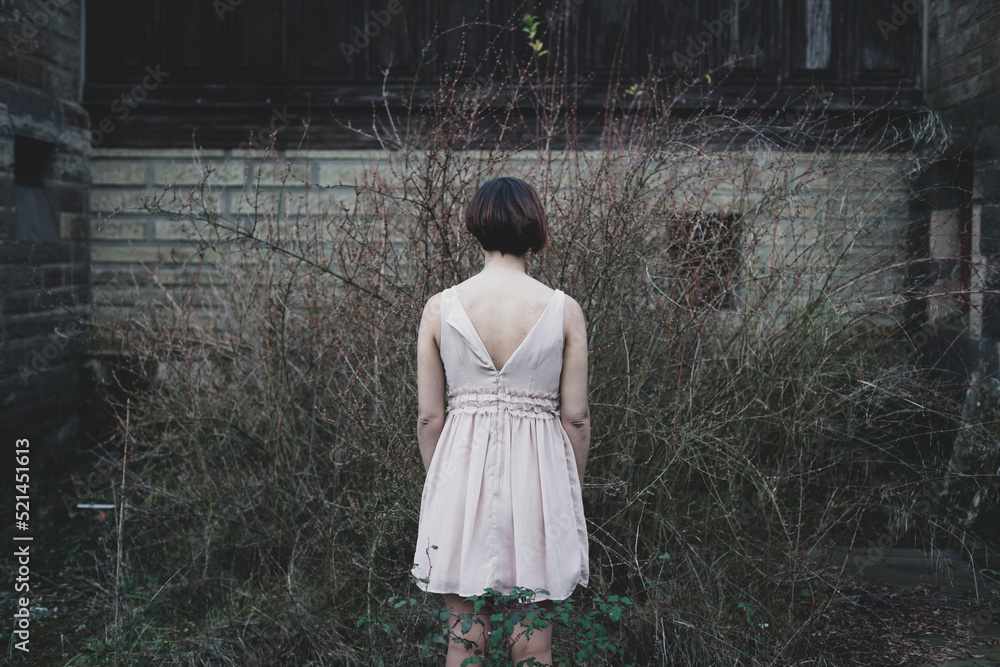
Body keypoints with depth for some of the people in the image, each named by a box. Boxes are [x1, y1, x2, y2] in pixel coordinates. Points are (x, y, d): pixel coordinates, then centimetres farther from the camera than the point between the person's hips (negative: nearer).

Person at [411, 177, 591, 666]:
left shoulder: (440, 308, -3)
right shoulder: (563, 310, -5)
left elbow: (428, 416, 0)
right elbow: (576, 416, -2)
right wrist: (570, 489, 13)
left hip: (462, 466, 1)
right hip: (539, 477, 0)